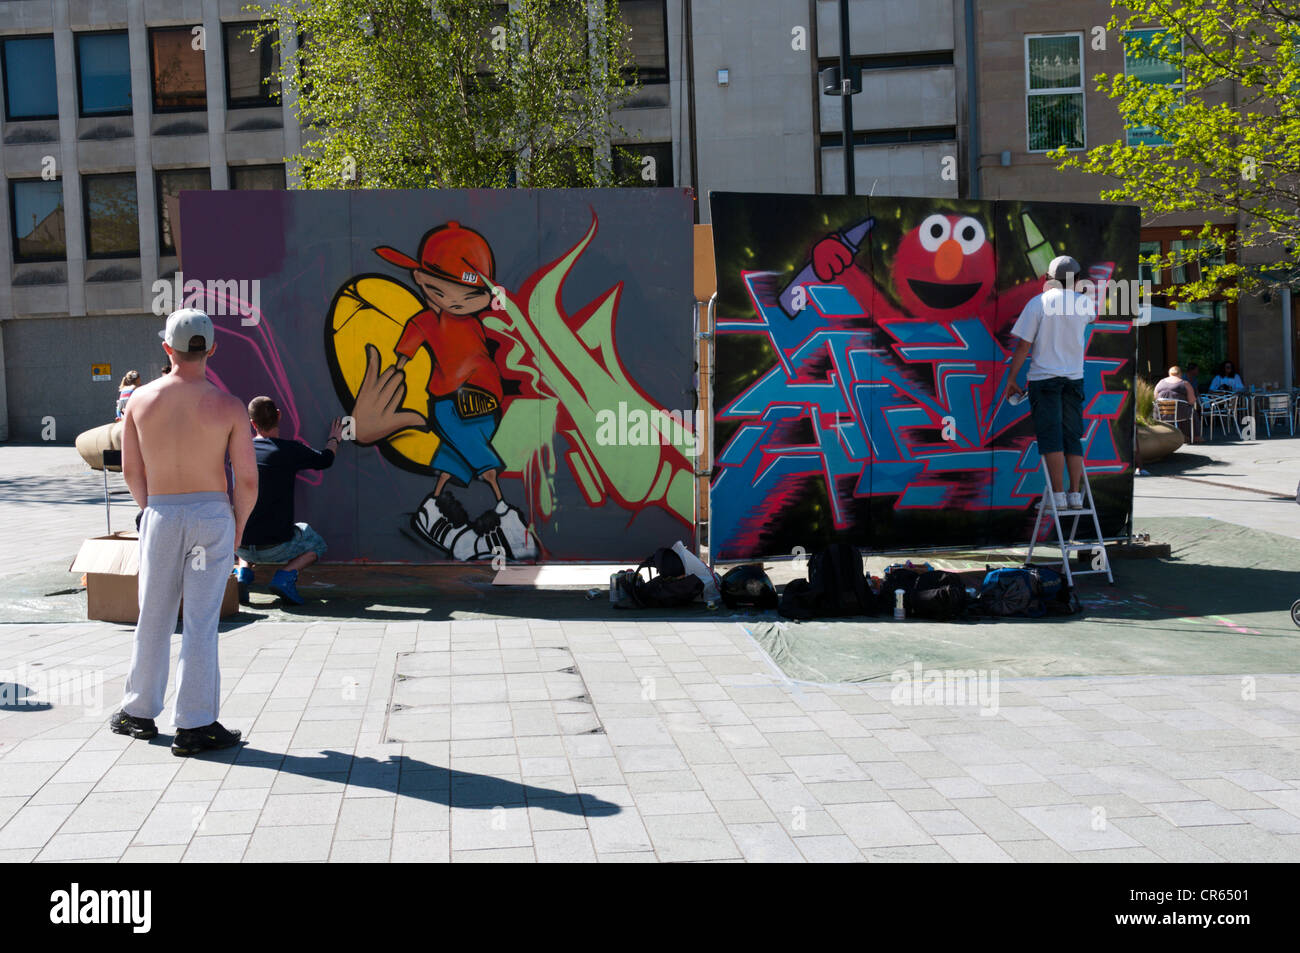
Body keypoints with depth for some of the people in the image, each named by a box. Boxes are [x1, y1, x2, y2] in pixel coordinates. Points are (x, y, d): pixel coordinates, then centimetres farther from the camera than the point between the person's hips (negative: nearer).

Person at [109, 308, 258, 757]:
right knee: (200, 623, 2)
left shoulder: (140, 399, -2)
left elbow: (130, 470, 5)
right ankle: (195, 725, 5)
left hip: (160, 515, 2)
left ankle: (139, 712, 28)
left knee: (153, 619, 15)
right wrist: (237, 527, 6)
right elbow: (247, 479, -10)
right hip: (212, 515, -2)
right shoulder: (228, 407, -10)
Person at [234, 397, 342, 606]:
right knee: (316, 543, 27)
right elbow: (325, 460, 10)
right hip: (276, 547, -4)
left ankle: (243, 572, 11)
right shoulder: (290, 449, -9)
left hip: (241, 547, 4)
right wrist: (334, 439, 32)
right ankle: (285, 576, -1)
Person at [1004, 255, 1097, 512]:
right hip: (1074, 377, 3)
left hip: (1044, 377, -3)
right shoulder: (1084, 302, 4)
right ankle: (1075, 494, 7)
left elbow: (1023, 346, -7)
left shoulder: (1038, 303, -5)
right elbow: (1093, 316, 31)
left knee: (1051, 438, -5)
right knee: (1073, 437, 8)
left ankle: (1058, 495, -9)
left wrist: (1011, 379, 0)